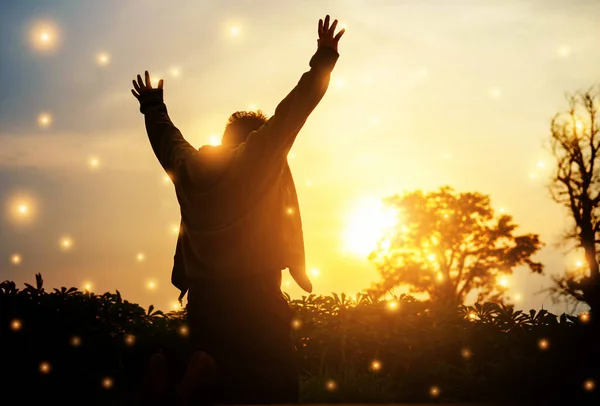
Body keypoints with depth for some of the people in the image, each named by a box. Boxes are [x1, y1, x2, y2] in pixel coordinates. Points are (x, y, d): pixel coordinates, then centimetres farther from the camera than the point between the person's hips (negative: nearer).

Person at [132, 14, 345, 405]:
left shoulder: (187, 166, 13)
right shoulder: (260, 155, -2)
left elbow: (165, 137, 31)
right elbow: (294, 109, -3)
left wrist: (153, 106, 49)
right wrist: (324, 58, 3)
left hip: (203, 295, 6)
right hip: (254, 290, -6)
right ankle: (208, 372, -38)